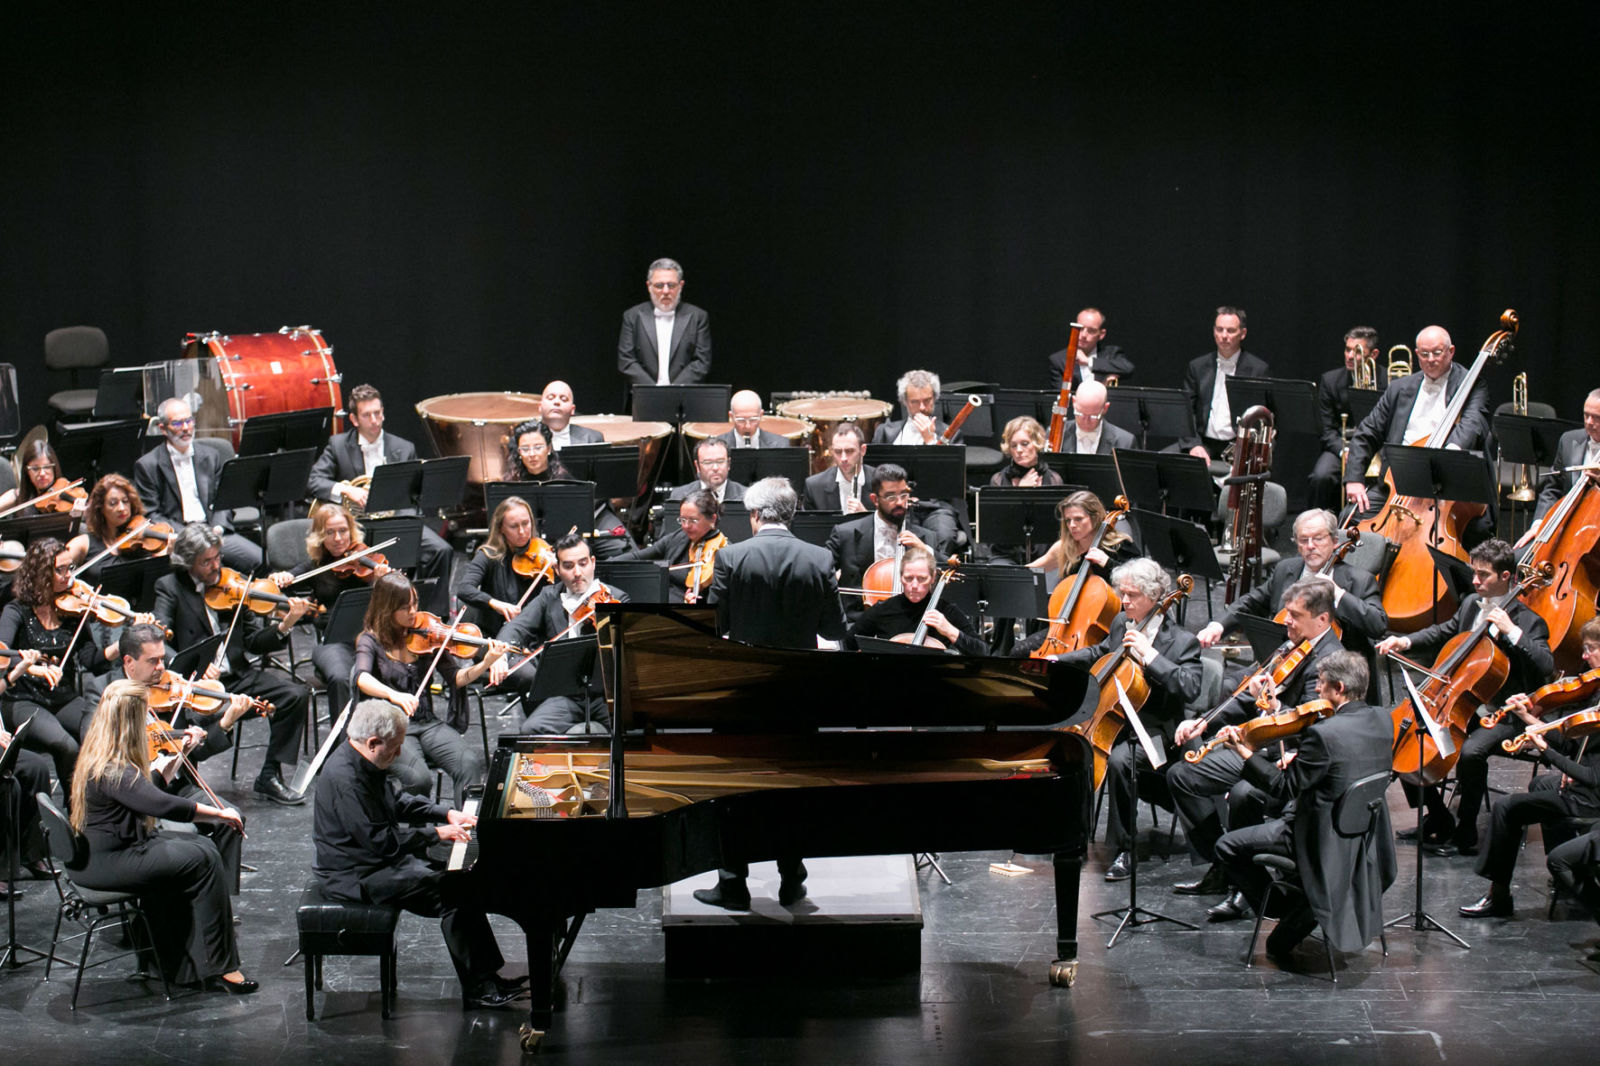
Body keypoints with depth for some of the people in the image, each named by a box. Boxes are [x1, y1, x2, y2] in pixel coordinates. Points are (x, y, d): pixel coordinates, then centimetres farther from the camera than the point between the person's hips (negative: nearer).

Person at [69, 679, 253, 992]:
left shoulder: (98, 756, 7)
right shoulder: (113, 771, -24)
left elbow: (148, 792, 24)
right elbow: (163, 805, -34)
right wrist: (220, 814, -26)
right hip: (103, 863, -10)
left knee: (202, 846, 2)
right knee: (204, 861, -12)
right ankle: (220, 968, -5)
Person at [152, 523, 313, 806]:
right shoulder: (170, 587, 1)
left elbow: (254, 641, 9)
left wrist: (283, 627, -11)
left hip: (237, 676, 4)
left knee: (296, 694, -17)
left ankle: (270, 776, -4)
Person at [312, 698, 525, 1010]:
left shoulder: (362, 762, 6)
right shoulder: (346, 779, -27)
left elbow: (397, 800, 21)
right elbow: (380, 841, -27)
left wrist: (447, 814, 9)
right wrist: (435, 833, -17)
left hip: (378, 859, 11)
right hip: (355, 876, -11)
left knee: (462, 879, 4)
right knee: (453, 893, -19)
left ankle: (488, 974, 5)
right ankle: (477, 990, -12)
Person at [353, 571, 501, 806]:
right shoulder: (371, 641, -2)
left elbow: (455, 678, 3)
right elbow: (362, 678, -22)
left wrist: (485, 664, -15)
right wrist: (393, 695, -41)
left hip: (428, 723, 3)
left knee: (470, 763, -26)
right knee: (419, 778, -31)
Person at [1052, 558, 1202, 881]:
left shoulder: (1181, 641, -12)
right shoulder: (1121, 622, 9)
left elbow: (1189, 689, -26)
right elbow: (1100, 653, 31)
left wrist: (1150, 654, -28)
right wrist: (1058, 661, 17)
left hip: (1153, 732, -7)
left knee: (1119, 760, -36)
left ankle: (1124, 852, -24)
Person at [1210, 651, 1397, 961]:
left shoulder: (1323, 733, -27)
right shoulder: (1382, 720, -4)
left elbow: (1284, 788, -19)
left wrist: (1244, 752, -14)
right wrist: (1301, 758, 4)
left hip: (1327, 838, -8)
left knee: (1228, 847, 3)